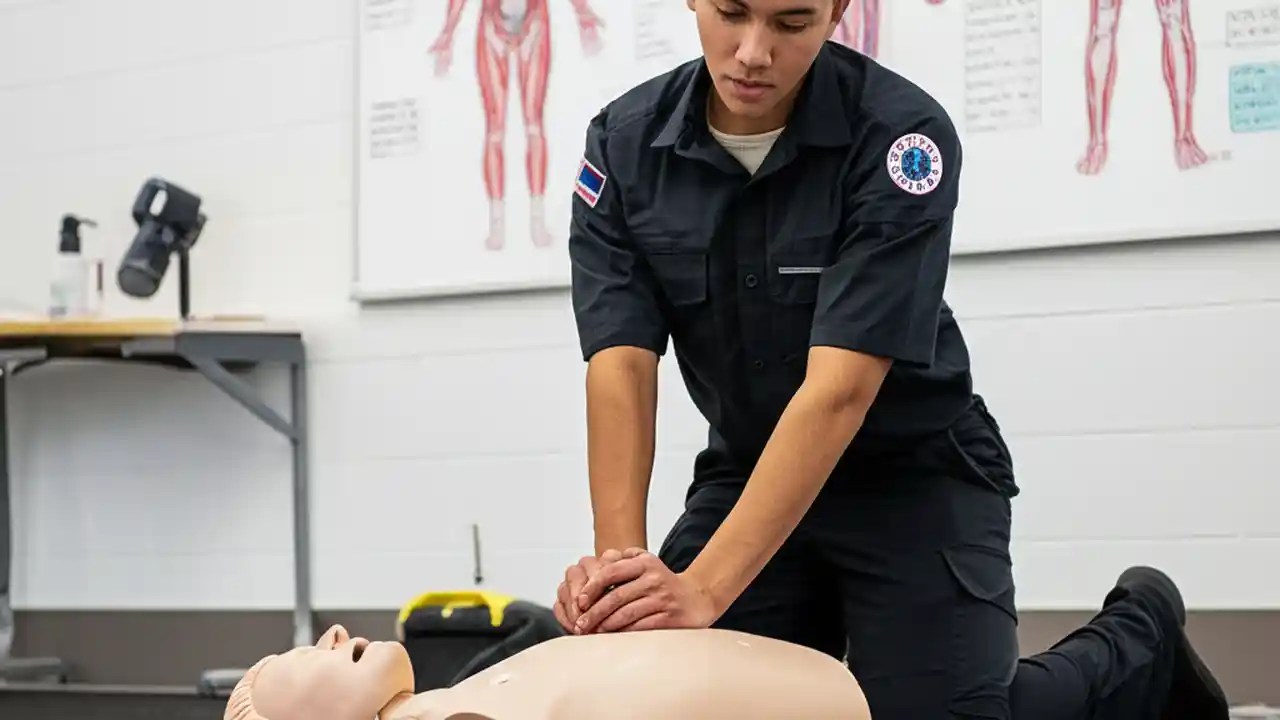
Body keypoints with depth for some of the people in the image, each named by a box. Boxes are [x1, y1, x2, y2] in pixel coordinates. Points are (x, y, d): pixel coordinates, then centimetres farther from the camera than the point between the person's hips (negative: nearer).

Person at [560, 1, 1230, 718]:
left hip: (916, 476, -4)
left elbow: (839, 391, -31)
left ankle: (1139, 647, 13)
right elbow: (622, 366, -17)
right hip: (748, 474, 4)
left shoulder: (899, 135, -24)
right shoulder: (624, 143, -11)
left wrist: (706, 586, -39)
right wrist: (622, 559, -32)